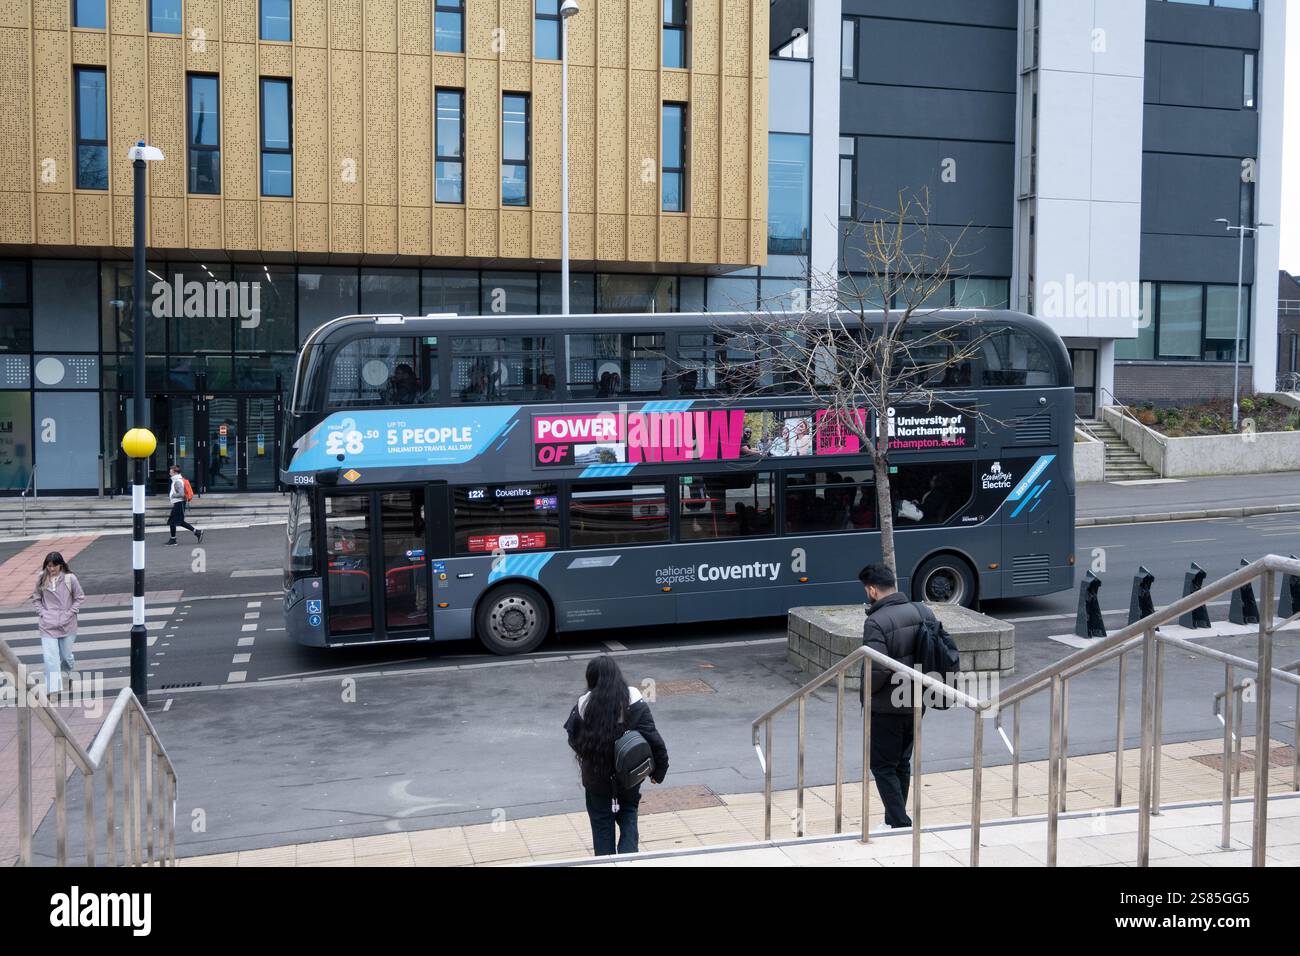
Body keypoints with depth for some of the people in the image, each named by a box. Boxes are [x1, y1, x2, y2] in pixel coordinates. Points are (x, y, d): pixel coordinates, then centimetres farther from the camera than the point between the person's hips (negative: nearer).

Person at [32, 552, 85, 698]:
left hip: (67, 624, 0)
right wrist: (42, 613, -3)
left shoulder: (70, 579, -8)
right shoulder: (42, 579, -3)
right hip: (47, 625, 0)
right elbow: (36, 599, 9)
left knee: (66, 655, 12)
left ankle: (70, 676, 44)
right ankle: (53, 690, -6)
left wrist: (70, 613, -7)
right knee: (50, 657, -8)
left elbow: (80, 597, 1)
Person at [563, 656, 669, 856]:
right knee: (628, 816, 22)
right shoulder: (634, 701, -14)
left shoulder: (584, 704, -15)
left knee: (602, 824, 17)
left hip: (596, 777, -1)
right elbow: (652, 738, -14)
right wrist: (659, 769, -3)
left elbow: (573, 739, -7)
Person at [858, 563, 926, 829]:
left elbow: (877, 669, -27)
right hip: (915, 704, 7)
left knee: (883, 766, 4)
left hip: (886, 708, -7)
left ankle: (901, 824, -1)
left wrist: (868, 690, -8)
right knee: (902, 763, 19)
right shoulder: (921, 612, 2)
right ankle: (895, 820, 28)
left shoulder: (876, 622, -21)